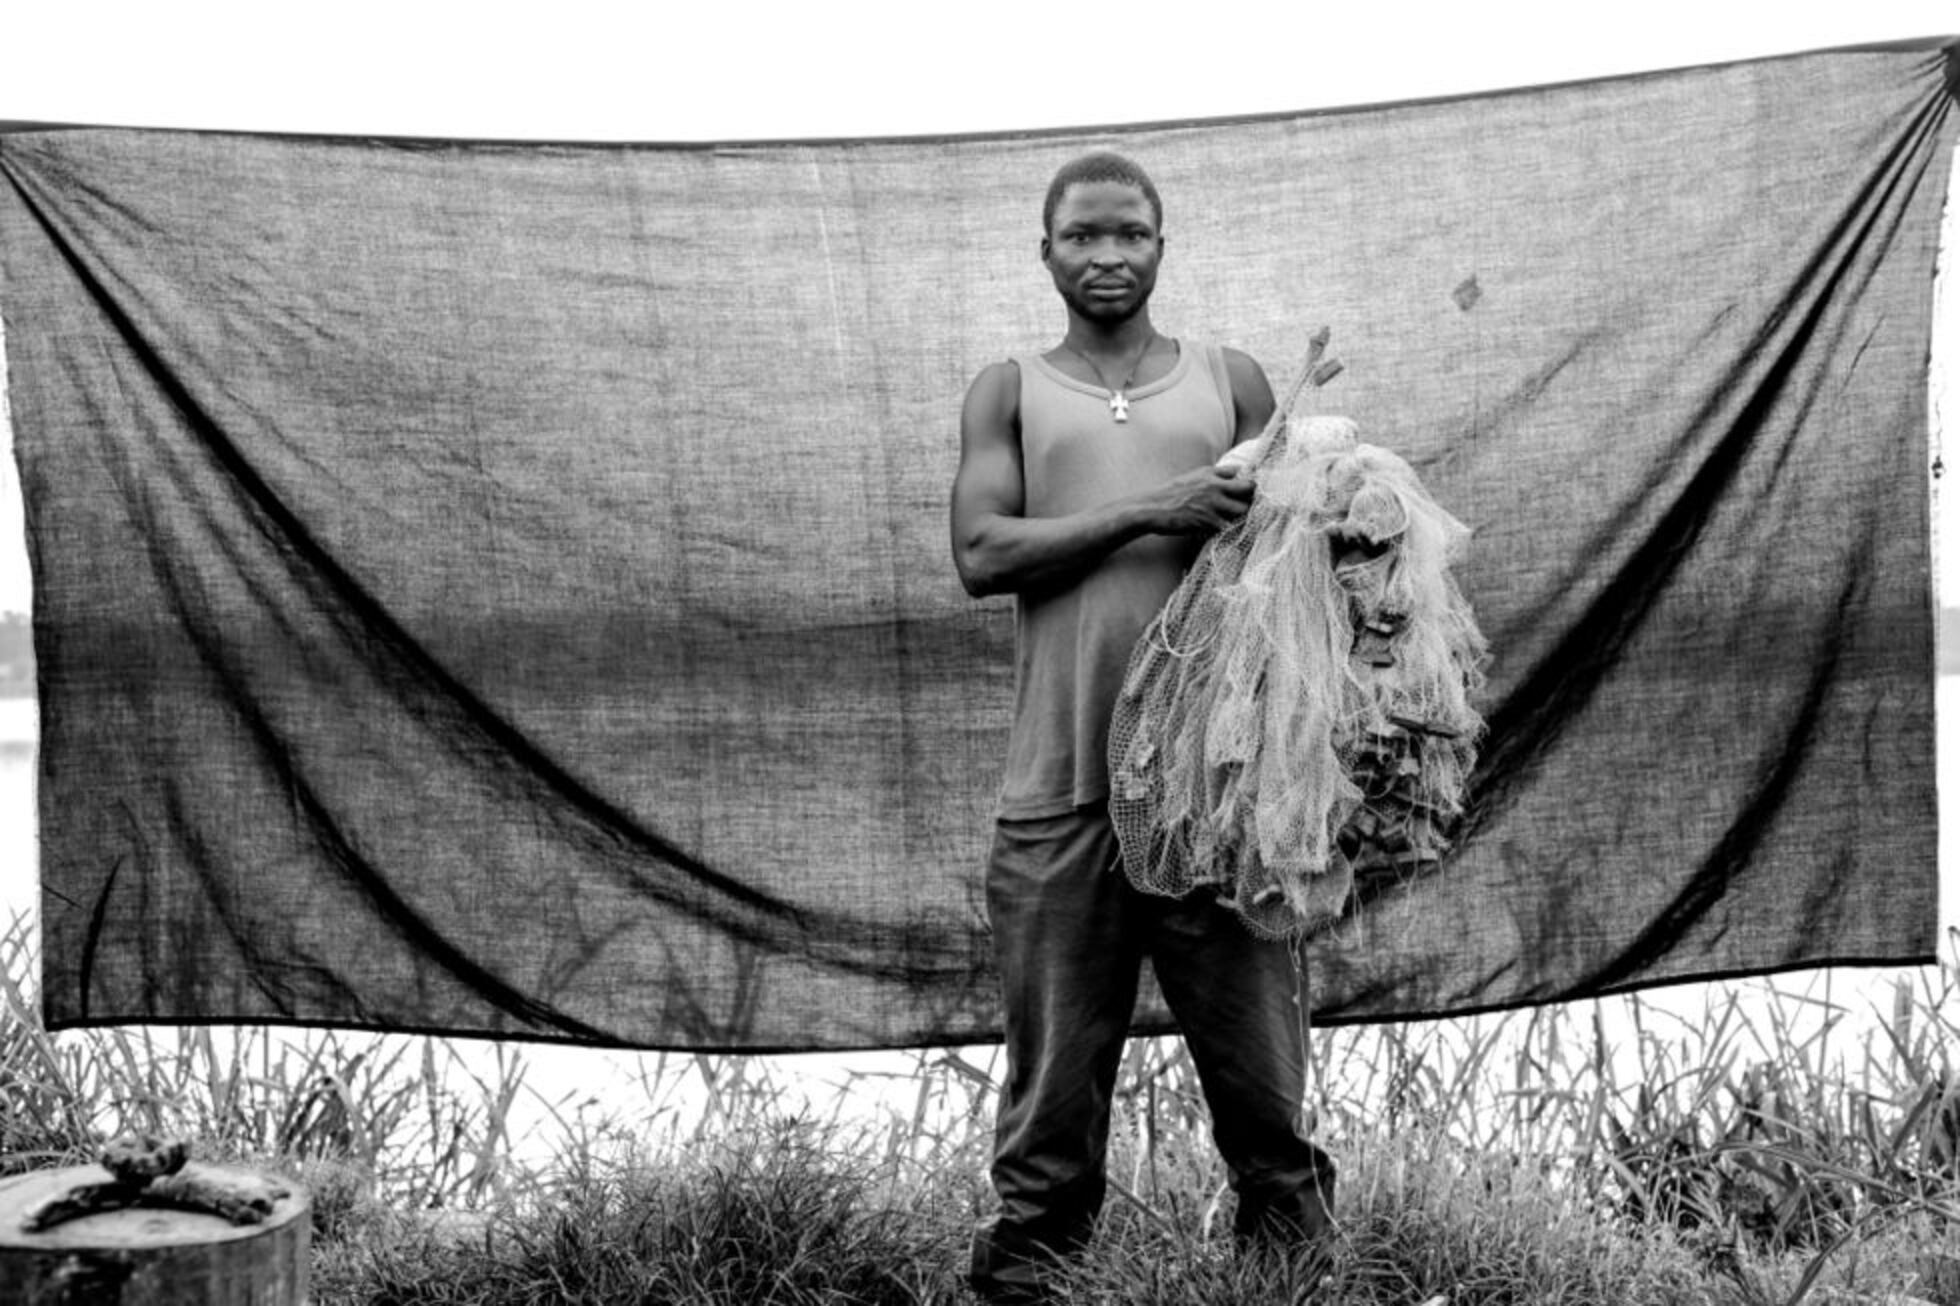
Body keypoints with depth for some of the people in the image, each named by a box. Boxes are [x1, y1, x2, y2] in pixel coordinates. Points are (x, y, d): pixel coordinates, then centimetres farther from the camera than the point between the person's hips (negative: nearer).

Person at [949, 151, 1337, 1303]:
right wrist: (1148, 513, -14)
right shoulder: (1010, 393, 10)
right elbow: (982, 552, -4)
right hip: (1063, 789, 0)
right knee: (1055, 1088, 5)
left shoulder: (1232, 382, 12)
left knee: (1261, 1070, 4)